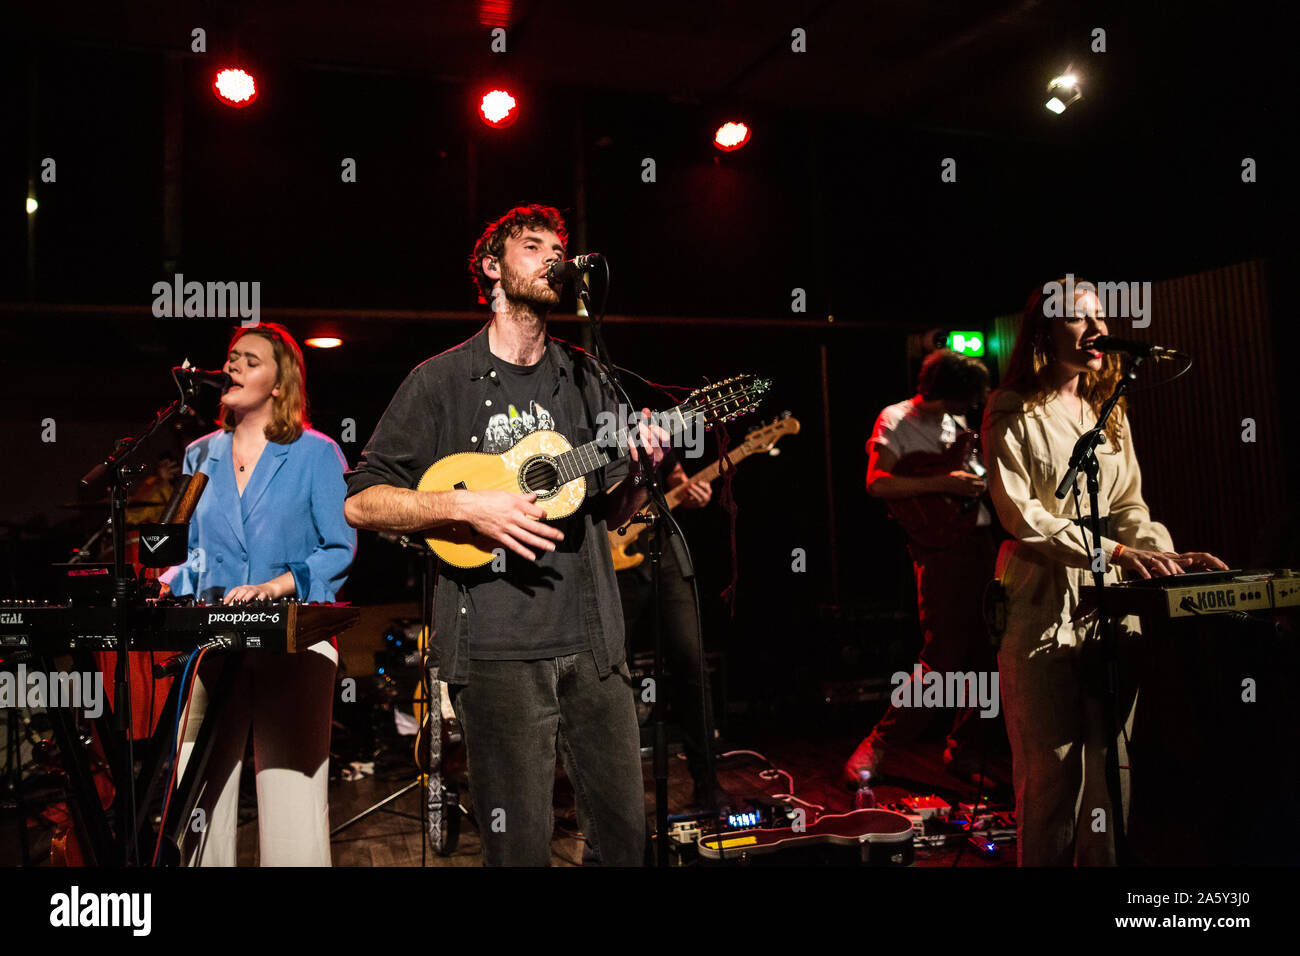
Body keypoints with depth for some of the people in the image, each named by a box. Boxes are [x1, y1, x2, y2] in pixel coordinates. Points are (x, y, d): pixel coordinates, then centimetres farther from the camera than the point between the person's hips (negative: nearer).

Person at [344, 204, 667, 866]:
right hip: (497, 645, -4)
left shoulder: (586, 379, 14)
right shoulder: (442, 380, 2)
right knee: (521, 849, -1)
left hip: (594, 641, 4)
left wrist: (640, 473, -2)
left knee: (628, 835, 9)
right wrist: (467, 505, -14)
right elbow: (360, 502, -1)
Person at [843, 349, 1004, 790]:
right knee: (943, 659, -9)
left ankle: (965, 752, 22)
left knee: (988, 654, 8)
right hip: (941, 545, -7)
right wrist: (942, 483, -22)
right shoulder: (897, 420, -6)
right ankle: (874, 750, 4)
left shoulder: (957, 420, 15)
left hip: (981, 540, 8)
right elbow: (876, 484, -18)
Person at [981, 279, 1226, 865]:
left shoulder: (1110, 416, 17)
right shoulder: (1013, 414, -1)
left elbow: (1128, 507, 14)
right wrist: (1112, 550, -19)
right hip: (1044, 607, -5)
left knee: (1112, 768, 5)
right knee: (1051, 773, -3)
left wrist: (1166, 554, -5)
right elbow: (1019, 514, -11)